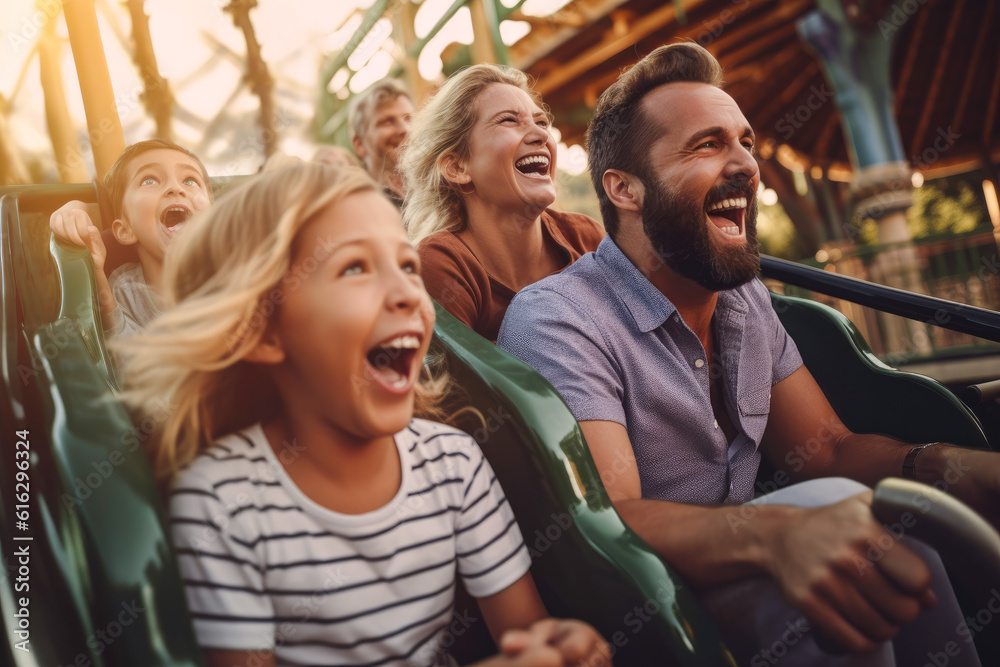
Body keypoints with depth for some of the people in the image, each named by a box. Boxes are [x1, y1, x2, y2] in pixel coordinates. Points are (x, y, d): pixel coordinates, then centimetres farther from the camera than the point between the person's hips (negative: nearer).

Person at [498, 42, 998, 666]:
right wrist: (773, 535, -47)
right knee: (835, 510, -27)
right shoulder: (555, 320, -19)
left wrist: (949, 466, -18)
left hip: (737, 574, 7)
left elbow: (828, 451, 3)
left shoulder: (748, 298, 7)